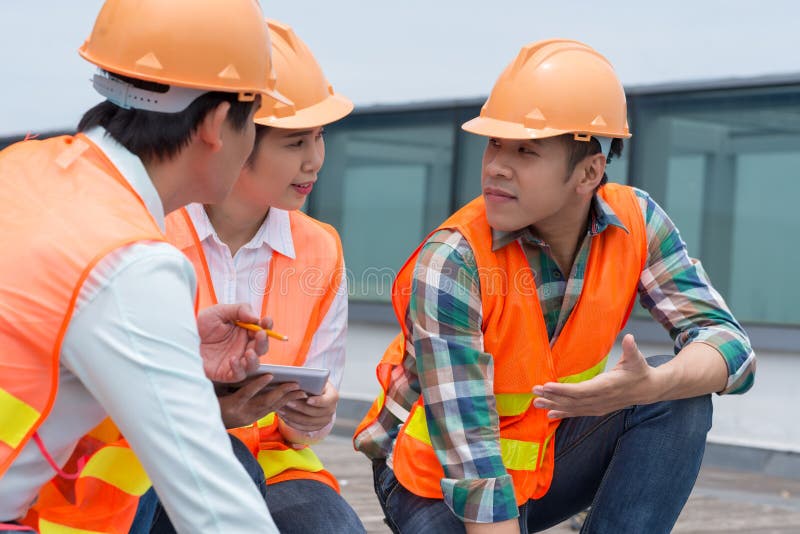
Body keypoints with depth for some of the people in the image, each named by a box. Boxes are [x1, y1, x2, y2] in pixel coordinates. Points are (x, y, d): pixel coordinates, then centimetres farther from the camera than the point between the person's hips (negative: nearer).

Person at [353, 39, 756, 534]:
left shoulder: (635, 223, -12)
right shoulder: (451, 263, -27)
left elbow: (729, 342, -18)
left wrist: (650, 386, -39)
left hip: (550, 463, 4)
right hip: (442, 483, -4)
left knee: (681, 397, -17)